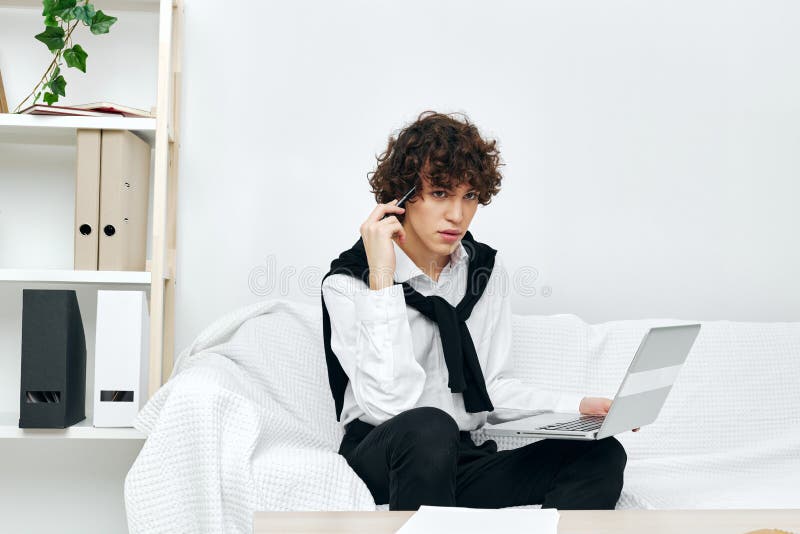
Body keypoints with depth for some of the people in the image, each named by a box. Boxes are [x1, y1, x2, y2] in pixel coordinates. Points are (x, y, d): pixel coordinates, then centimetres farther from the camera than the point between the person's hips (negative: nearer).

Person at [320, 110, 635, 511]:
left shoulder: (487, 269, 7)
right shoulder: (348, 282, -10)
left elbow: (494, 387, 10)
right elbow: (388, 403, -23)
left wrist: (576, 406, -5)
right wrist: (381, 279, -25)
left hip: (466, 457, 6)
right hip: (381, 457, -5)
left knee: (603, 455, -16)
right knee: (428, 425, -39)